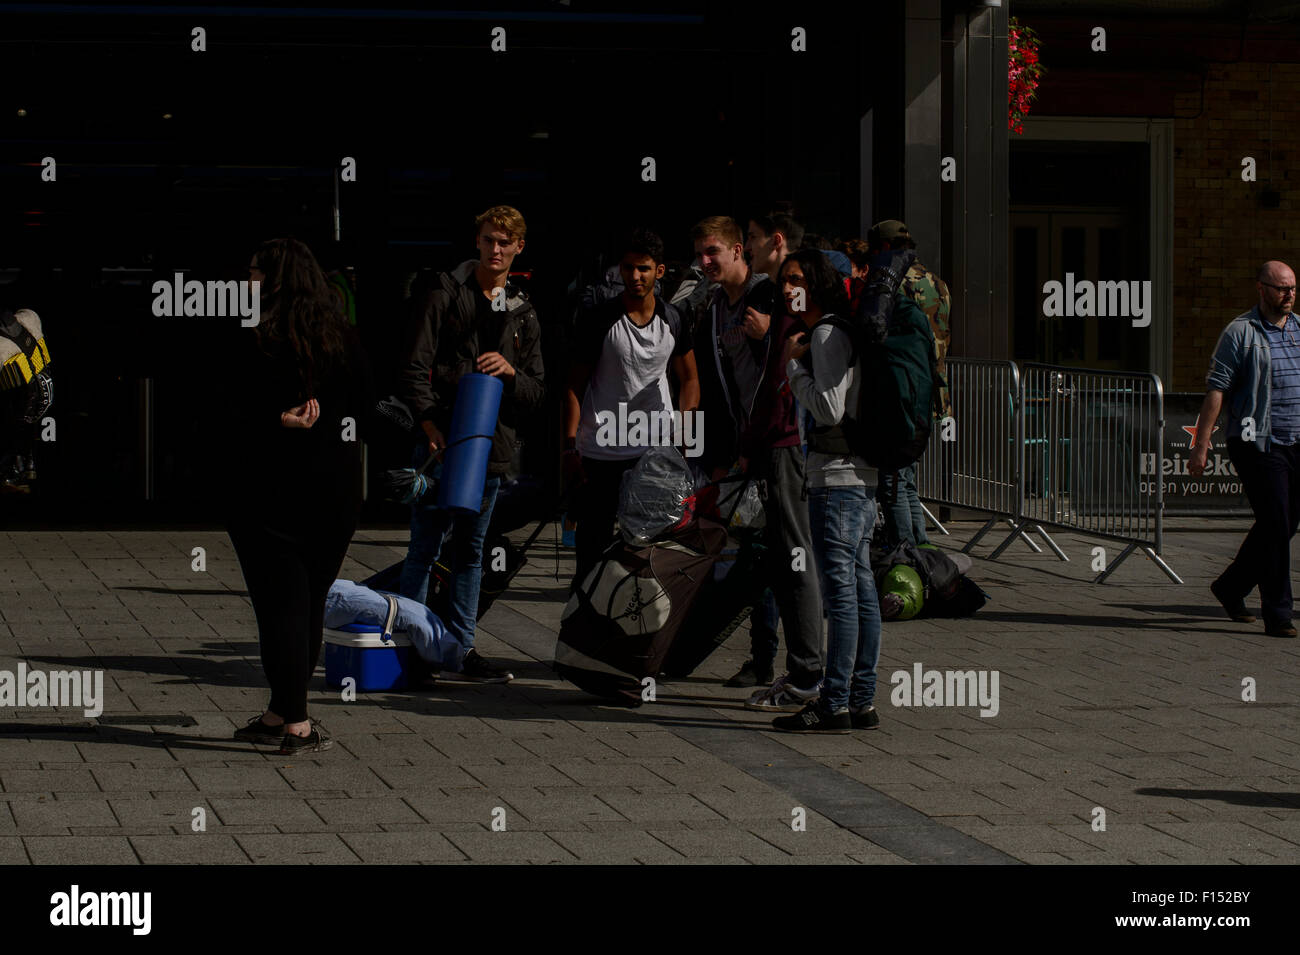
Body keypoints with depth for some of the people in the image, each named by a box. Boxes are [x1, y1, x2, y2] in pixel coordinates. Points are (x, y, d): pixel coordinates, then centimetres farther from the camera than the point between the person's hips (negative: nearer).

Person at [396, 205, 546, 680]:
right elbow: (414, 368, -5)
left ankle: (460, 650, 15)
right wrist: (430, 424, -17)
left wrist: (510, 371, -9)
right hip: (440, 443, -5)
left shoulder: (523, 315, 15)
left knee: (471, 552, 10)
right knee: (425, 548, -5)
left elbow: (536, 392, 12)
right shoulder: (443, 294, 1)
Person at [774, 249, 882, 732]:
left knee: (839, 591, -8)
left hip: (836, 476, -10)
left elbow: (830, 408, -19)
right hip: (861, 475, 10)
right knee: (860, 588, 10)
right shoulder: (838, 332, 19)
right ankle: (862, 701, 13)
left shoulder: (828, 335, -12)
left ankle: (834, 705, -8)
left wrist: (793, 364, -8)